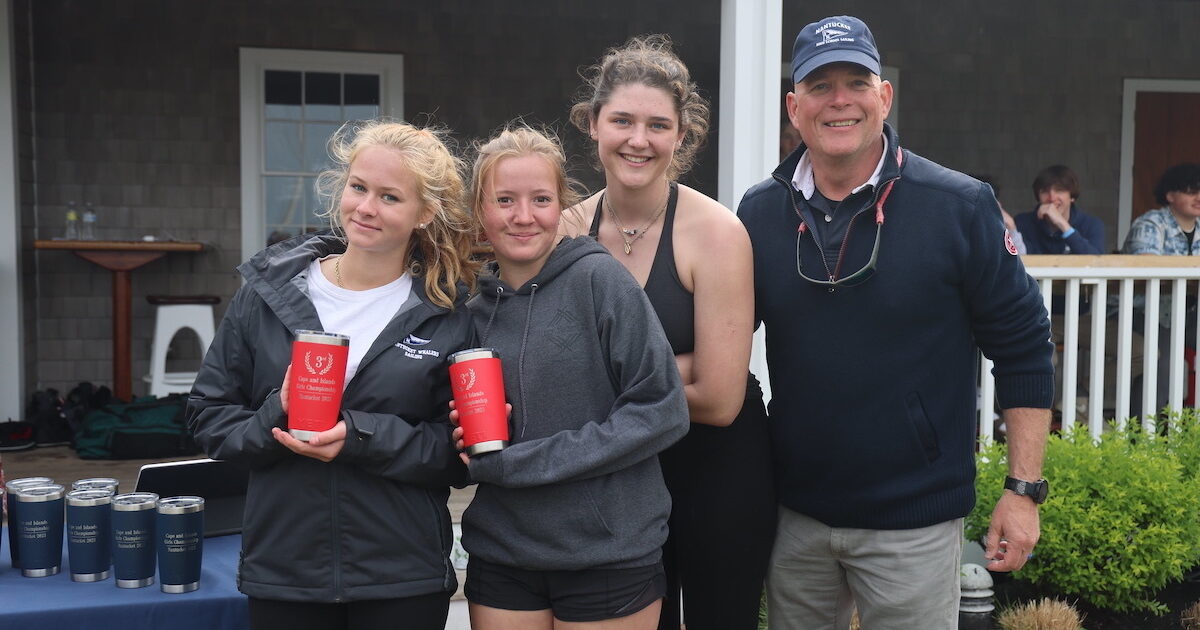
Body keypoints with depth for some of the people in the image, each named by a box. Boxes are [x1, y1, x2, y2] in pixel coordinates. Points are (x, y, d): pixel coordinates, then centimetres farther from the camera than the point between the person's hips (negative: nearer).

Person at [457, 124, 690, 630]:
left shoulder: (600, 280, -10)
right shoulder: (472, 312, 5)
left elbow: (663, 411, -16)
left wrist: (516, 461, -16)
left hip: (610, 560, -4)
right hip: (500, 557, 4)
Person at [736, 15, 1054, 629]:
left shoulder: (960, 206, -9)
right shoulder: (760, 211, 0)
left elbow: (1024, 347, -5)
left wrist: (1023, 490, -7)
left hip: (915, 523, -3)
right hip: (794, 514, 4)